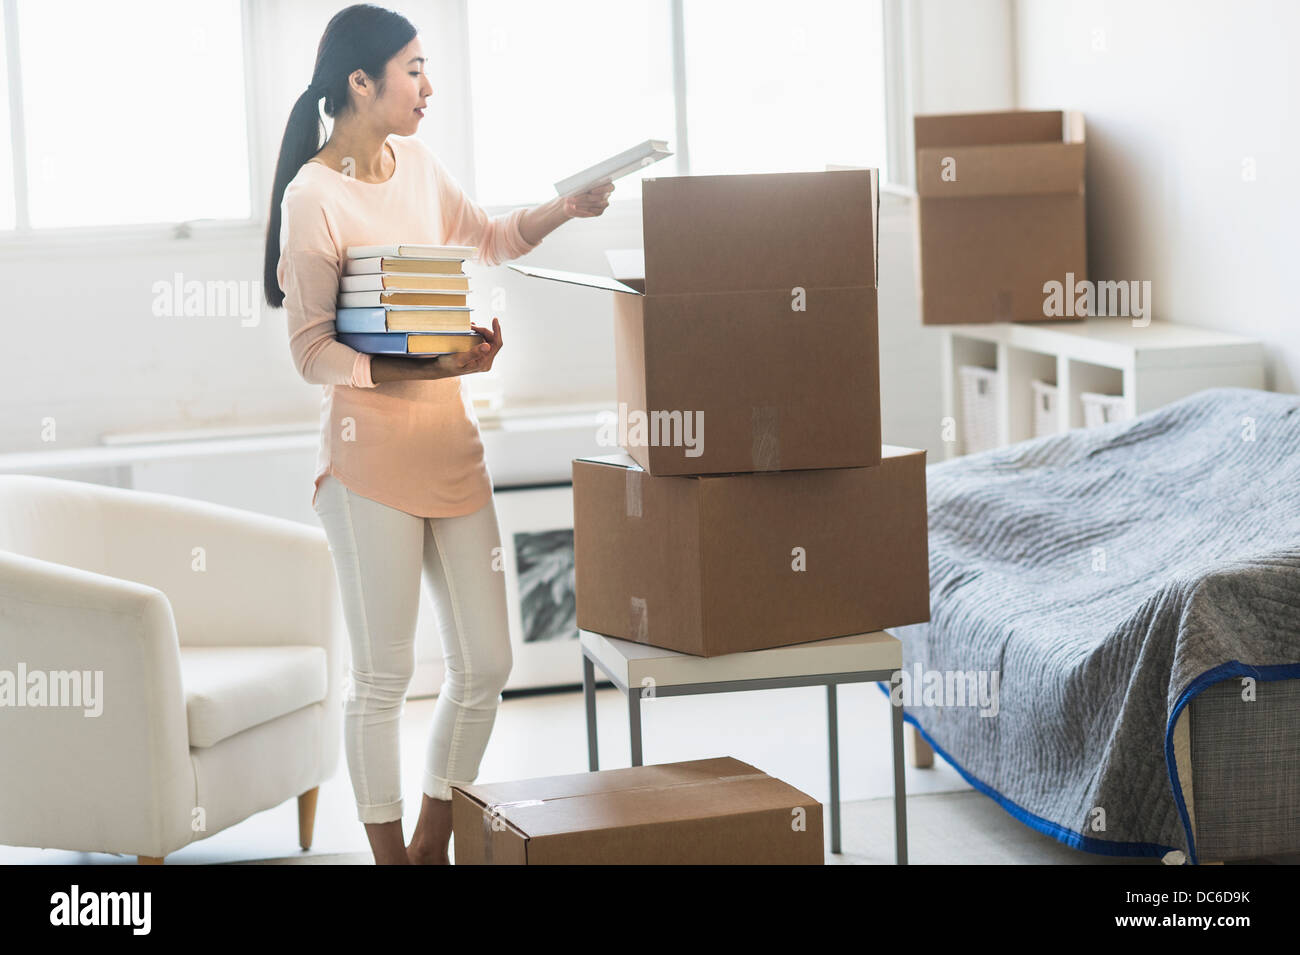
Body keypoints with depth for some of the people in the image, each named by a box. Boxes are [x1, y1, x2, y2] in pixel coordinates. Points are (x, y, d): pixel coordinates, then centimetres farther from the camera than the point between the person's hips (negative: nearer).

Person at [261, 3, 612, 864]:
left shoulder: (415, 163, 9)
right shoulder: (313, 197, -12)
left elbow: (489, 239, 28)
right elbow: (312, 351, -13)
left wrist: (565, 209, 12)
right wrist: (420, 369, -24)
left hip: (453, 444, 7)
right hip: (372, 454, -7)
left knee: (485, 665, 8)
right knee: (384, 674, 0)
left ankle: (432, 846, 25)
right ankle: (389, 854, 14)